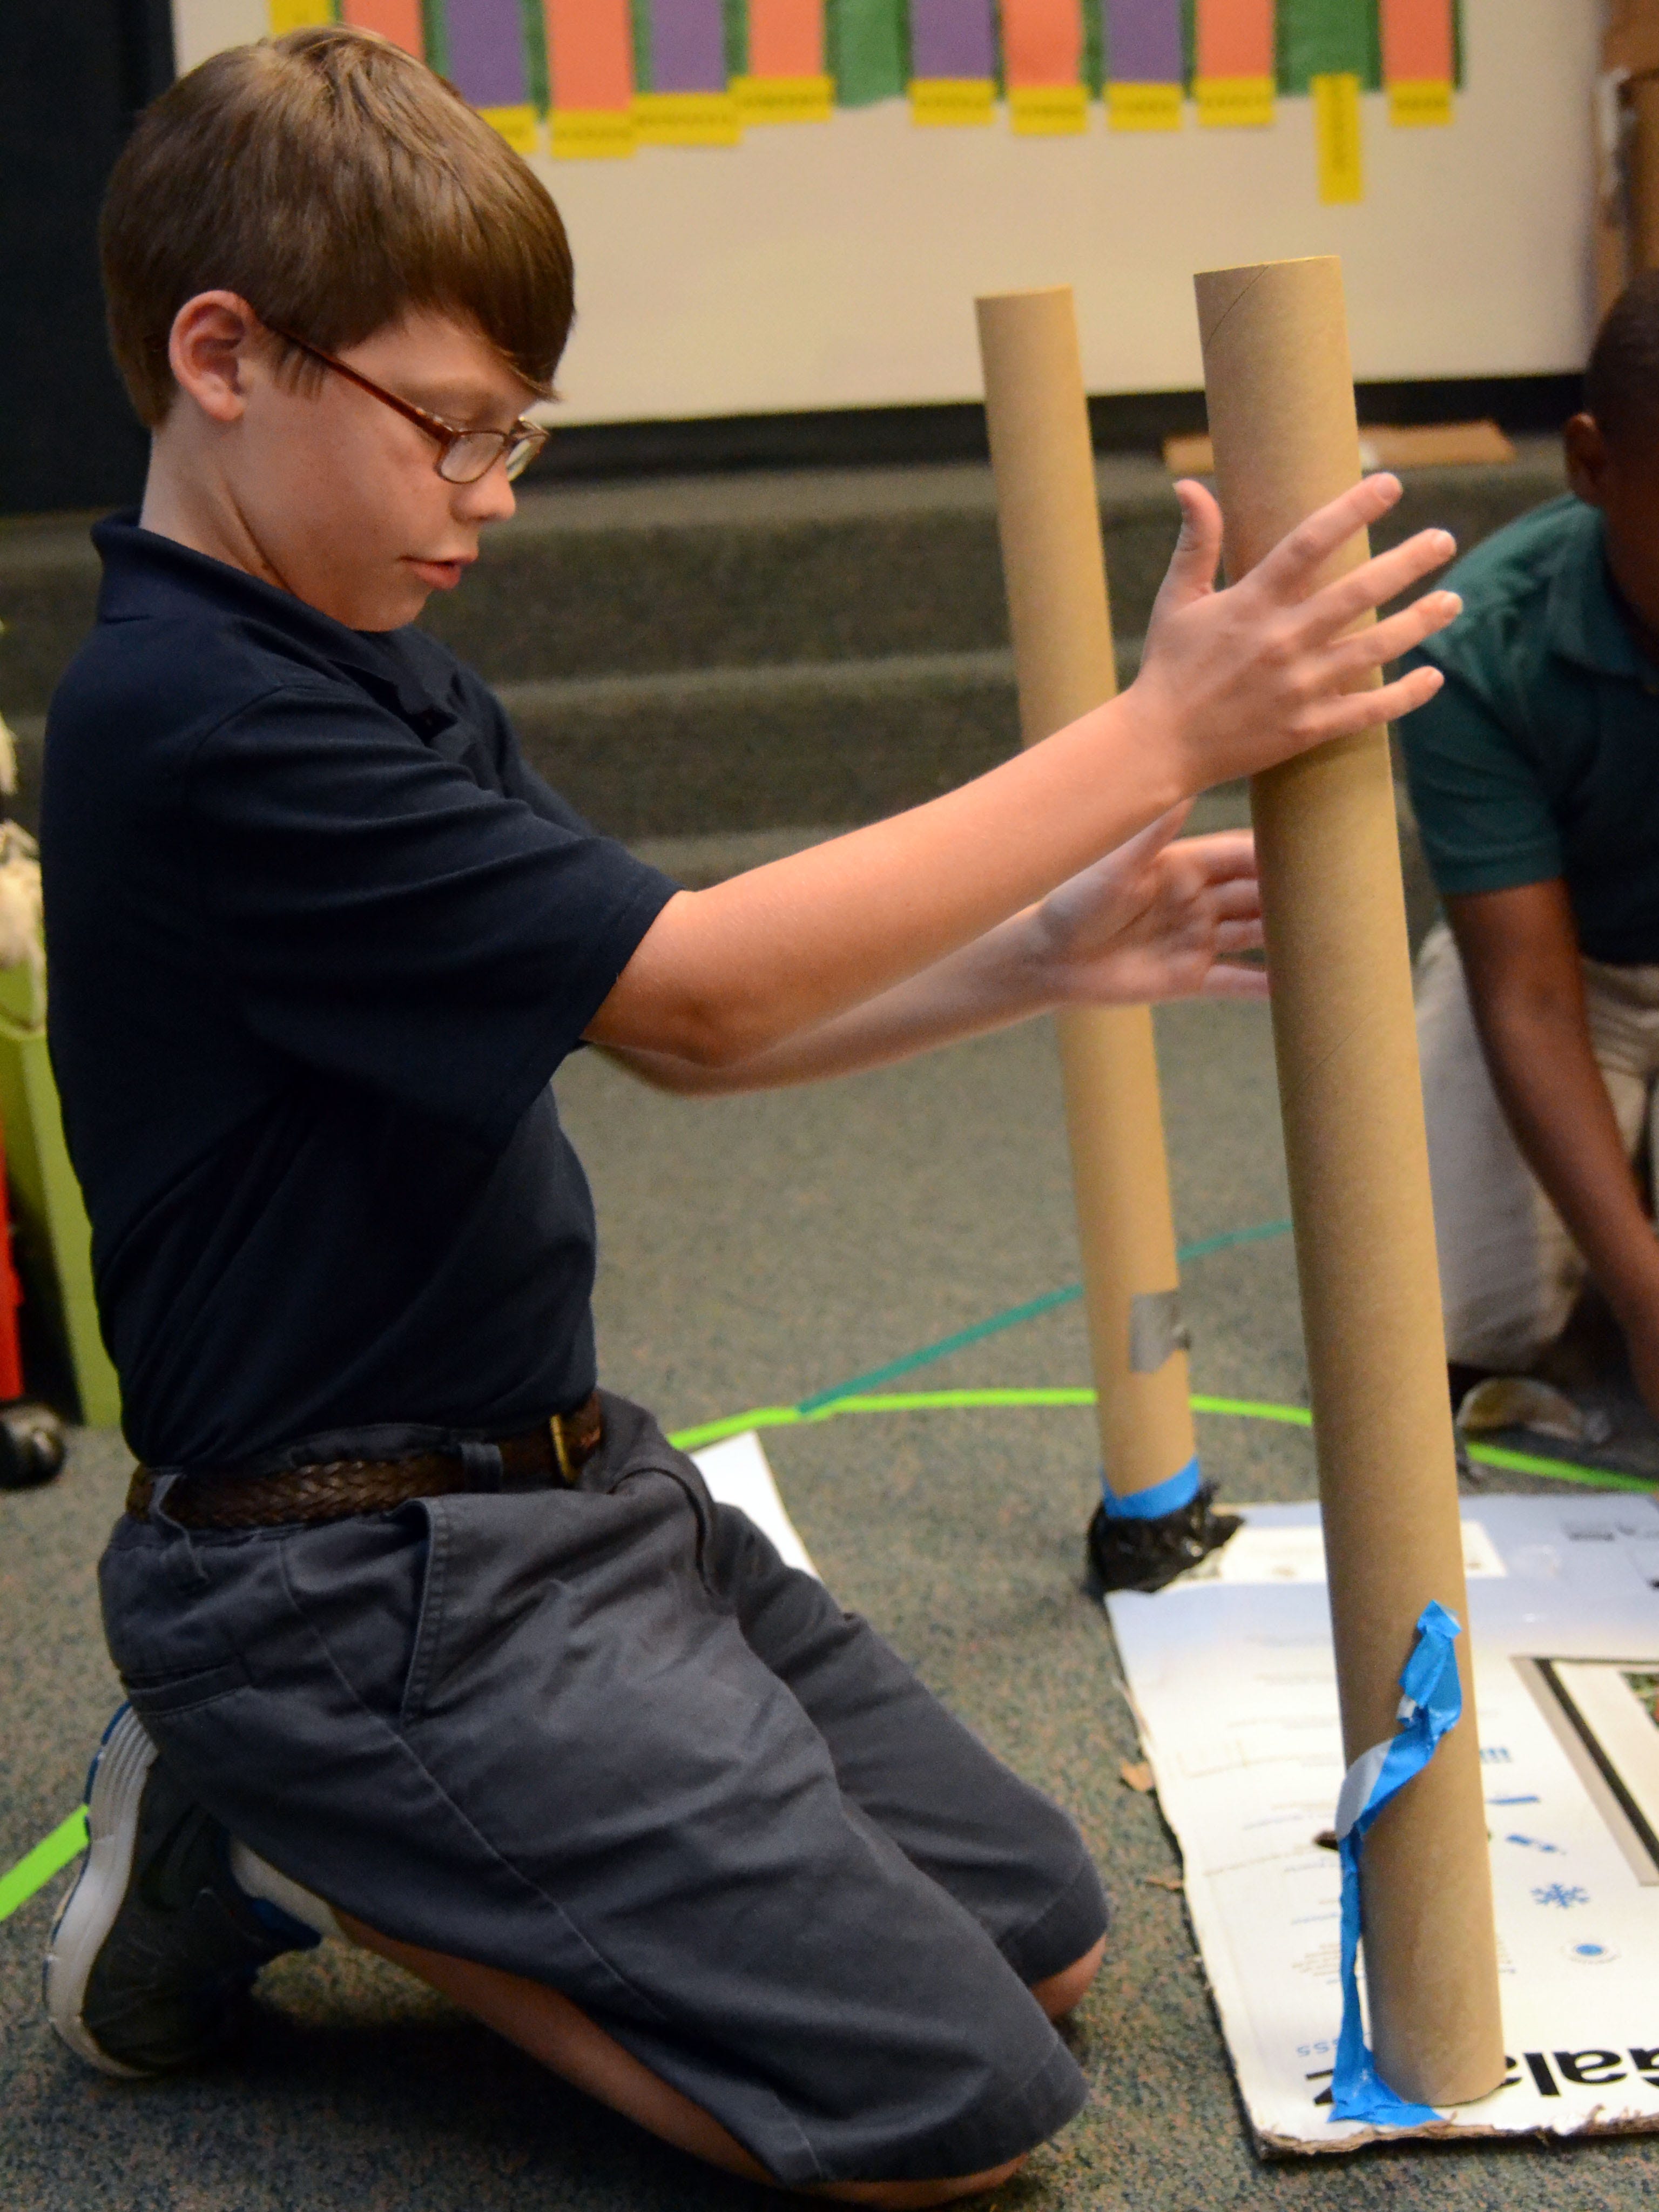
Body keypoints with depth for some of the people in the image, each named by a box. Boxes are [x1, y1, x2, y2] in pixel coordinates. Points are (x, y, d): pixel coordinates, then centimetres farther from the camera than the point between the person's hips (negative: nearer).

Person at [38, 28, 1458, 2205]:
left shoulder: (387, 681, 10)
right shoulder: (195, 732, -21)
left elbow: (663, 1028, 11)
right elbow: (694, 984, -23)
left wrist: (1038, 955, -4)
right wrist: (1155, 736, -21)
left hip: (568, 1485, 10)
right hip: (368, 1578, -10)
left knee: (1043, 1933, 13)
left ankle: (332, 1807, 13)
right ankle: (288, 1849, 1)